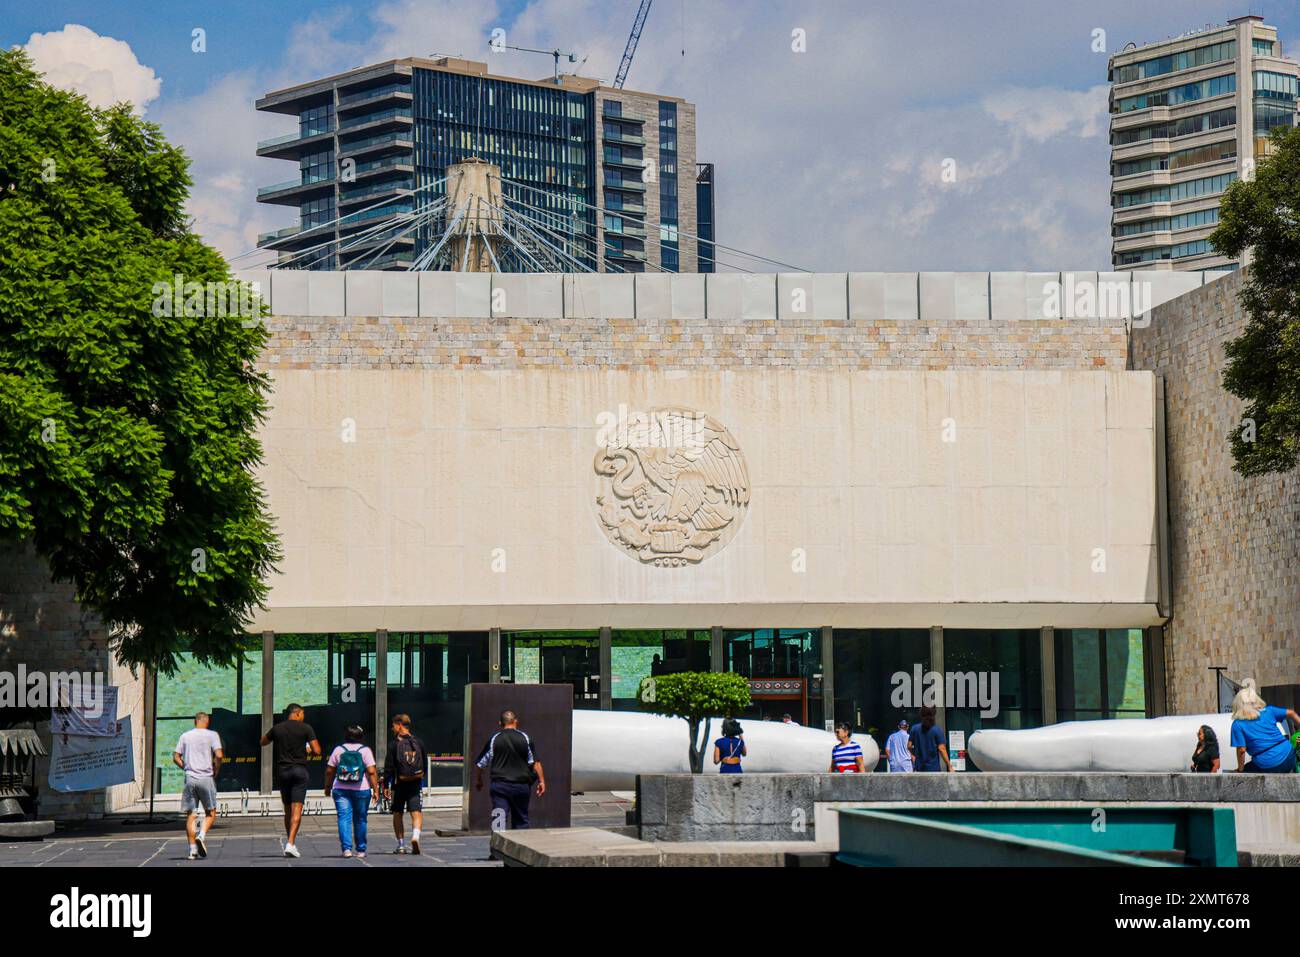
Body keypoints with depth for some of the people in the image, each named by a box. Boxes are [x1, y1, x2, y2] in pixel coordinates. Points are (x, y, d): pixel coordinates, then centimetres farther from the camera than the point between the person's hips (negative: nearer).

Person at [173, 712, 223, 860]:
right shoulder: (212, 735, 0)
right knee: (210, 813, 9)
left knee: (191, 815, 6)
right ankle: (202, 836, -17)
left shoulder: (185, 736, 10)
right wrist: (216, 771, 2)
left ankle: (192, 849, 2)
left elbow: (176, 758, 8)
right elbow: (219, 755, -11)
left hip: (190, 779, 3)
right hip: (206, 778, -3)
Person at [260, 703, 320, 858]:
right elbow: (317, 751, -8)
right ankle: (291, 844, -18)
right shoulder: (305, 728, -4)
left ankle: (290, 841, 19)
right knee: (297, 809, -6)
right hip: (299, 769, -3)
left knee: (288, 809, 15)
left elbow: (263, 742, 23)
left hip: (282, 770, 3)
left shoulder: (277, 728, 6)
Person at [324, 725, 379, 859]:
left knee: (344, 818, -3)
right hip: (361, 790, -1)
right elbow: (371, 772, -8)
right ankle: (361, 850, 16)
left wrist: (327, 787, 18)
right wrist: (375, 790, -6)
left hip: (341, 790, 1)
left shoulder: (338, 750, 5)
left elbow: (329, 771, 6)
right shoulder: (365, 750, -1)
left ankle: (346, 848, -17)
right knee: (360, 820, 10)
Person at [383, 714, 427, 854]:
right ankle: (415, 836, -28)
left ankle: (401, 845, 12)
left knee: (397, 814, 11)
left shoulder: (394, 745, -7)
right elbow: (425, 762, 12)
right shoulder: (419, 743, 5)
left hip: (399, 784, -2)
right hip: (416, 784, 2)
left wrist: (386, 786, -4)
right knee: (416, 813, -2)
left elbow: (388, 767, -8)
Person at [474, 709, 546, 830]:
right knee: (521, 820, 14)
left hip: (499, 785, -1)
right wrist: (542, 781, 6)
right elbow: (535, 762, -1)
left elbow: (480, 763, 5)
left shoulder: (494, 739, -1)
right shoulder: (525, 738, 0)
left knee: (499, 820, -3)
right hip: (521, 786, 1)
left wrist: (478, 780, 21)